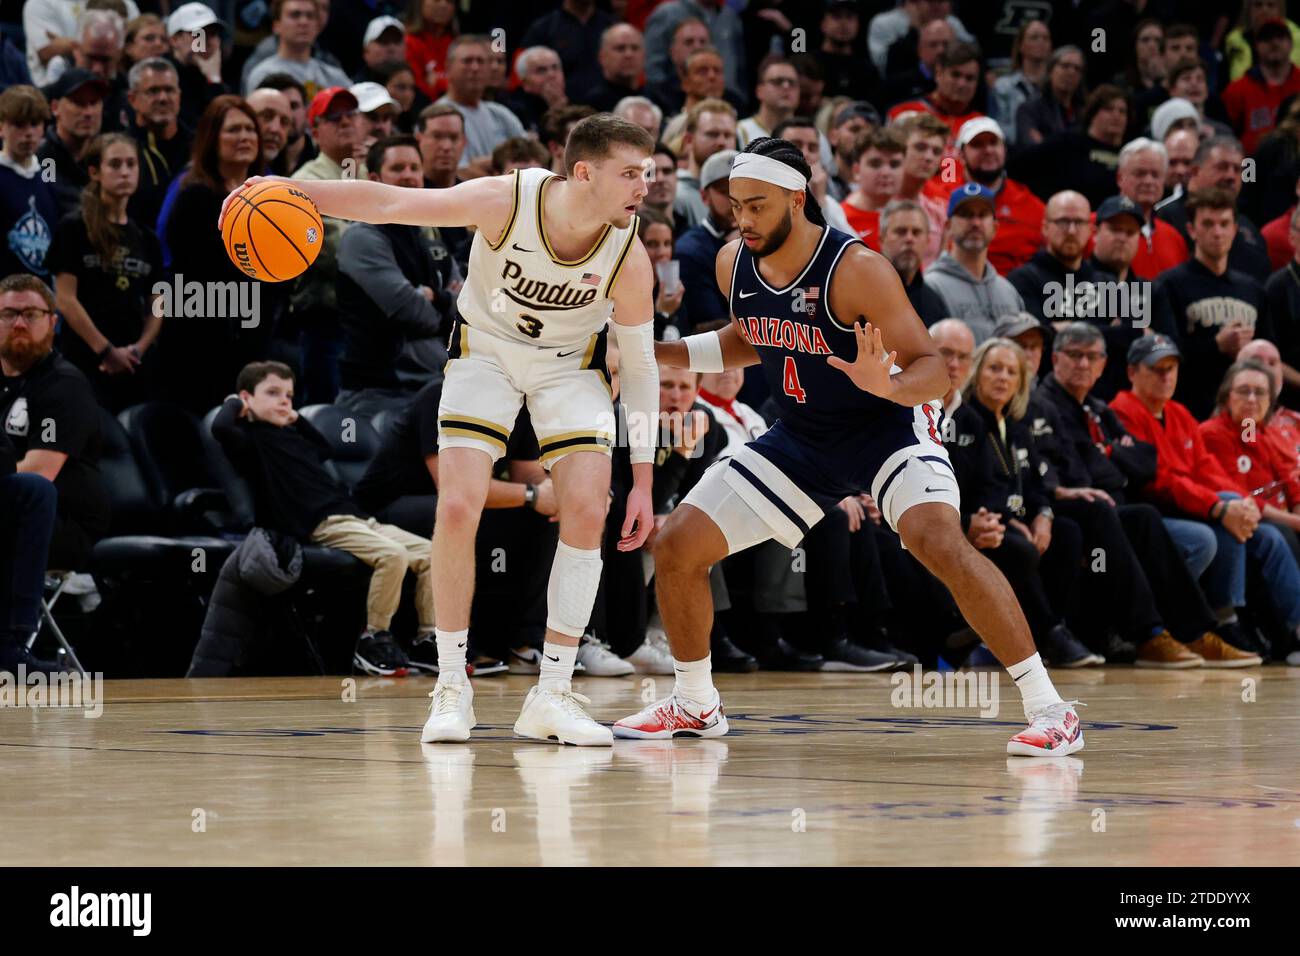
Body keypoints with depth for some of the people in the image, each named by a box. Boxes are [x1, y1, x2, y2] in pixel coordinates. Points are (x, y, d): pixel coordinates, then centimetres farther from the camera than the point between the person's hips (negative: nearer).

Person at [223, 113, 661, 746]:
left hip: (570, 367, 1)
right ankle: (451, 688, -2)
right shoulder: (506, 202, -30)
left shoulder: (629, 258, -24)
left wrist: (643, 480, -12)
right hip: (486, 350, -1)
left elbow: (640, 367, -12)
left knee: (586, 513, -16)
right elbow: (388, 203, -27)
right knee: (457, 508, -16)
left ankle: (551, 695, -5)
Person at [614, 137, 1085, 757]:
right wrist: (660, 353, 4)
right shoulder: (733, 264, -7)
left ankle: (1048, 709, -26)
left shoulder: (856, 269, -27)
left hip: (888, 424, -6)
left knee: (939, 541, -33)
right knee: (677, 545, 0)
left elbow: (934, 369, -26)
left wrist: (891, 386, -48)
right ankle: (694, 705, 23)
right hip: (802, 437, 7)